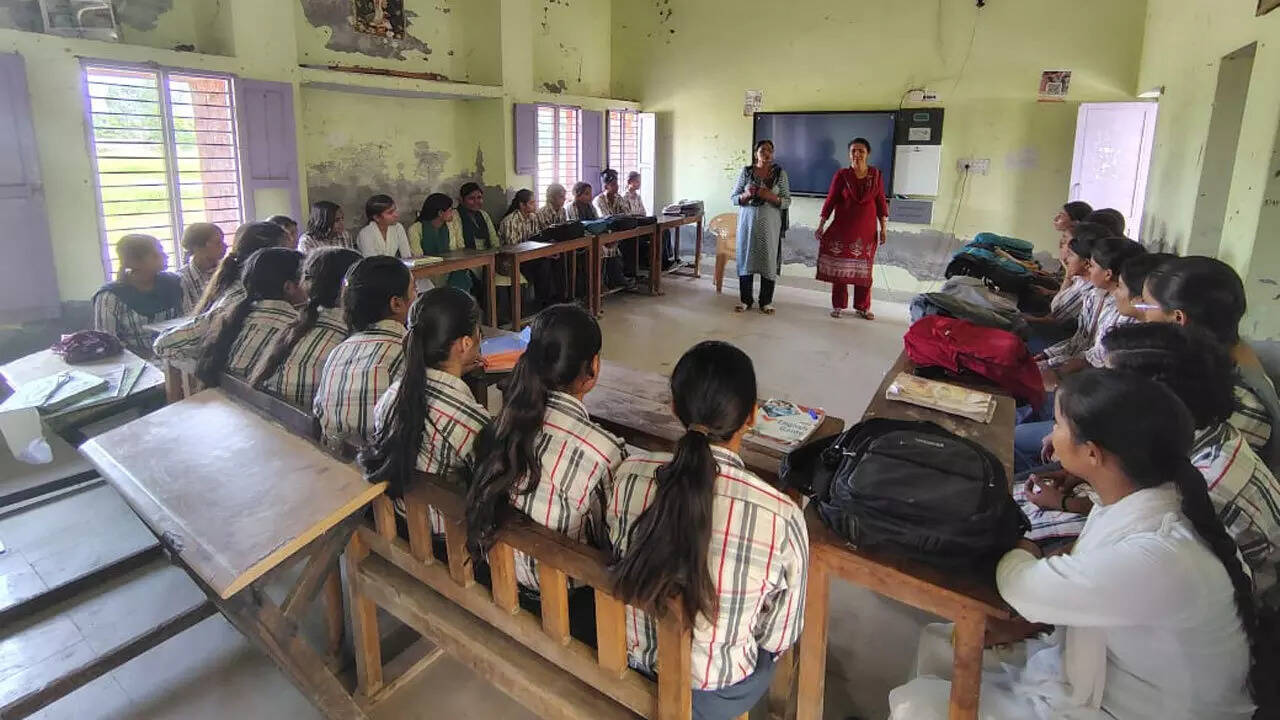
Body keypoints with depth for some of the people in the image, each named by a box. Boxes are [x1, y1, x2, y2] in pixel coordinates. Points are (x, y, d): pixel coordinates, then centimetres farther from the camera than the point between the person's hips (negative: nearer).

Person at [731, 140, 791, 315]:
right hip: (748, 221, 1)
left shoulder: (780, 173, 1)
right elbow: (733, 198, 4)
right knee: (746, 257, 4)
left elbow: (787, 202, -1)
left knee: (769, 260, 1)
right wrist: (745, 196, -17)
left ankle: (766, 301, 13)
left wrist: (772, 197, -19)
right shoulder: (746, 172, 3)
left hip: (770, 224, -1)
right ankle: (745, 299, 16)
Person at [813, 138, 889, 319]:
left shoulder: (876, 175, 1)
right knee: (839, 267, 3)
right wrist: (820, 225, -6)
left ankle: (863, 307, 16)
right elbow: (830, 201, -2)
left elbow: (881, 202, 4)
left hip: (867, 230, 1)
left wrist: (884, 228, 0)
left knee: (863, 269, 6)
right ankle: (838, 305, 15)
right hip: (842, 229, -1)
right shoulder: (841, 175, -4)